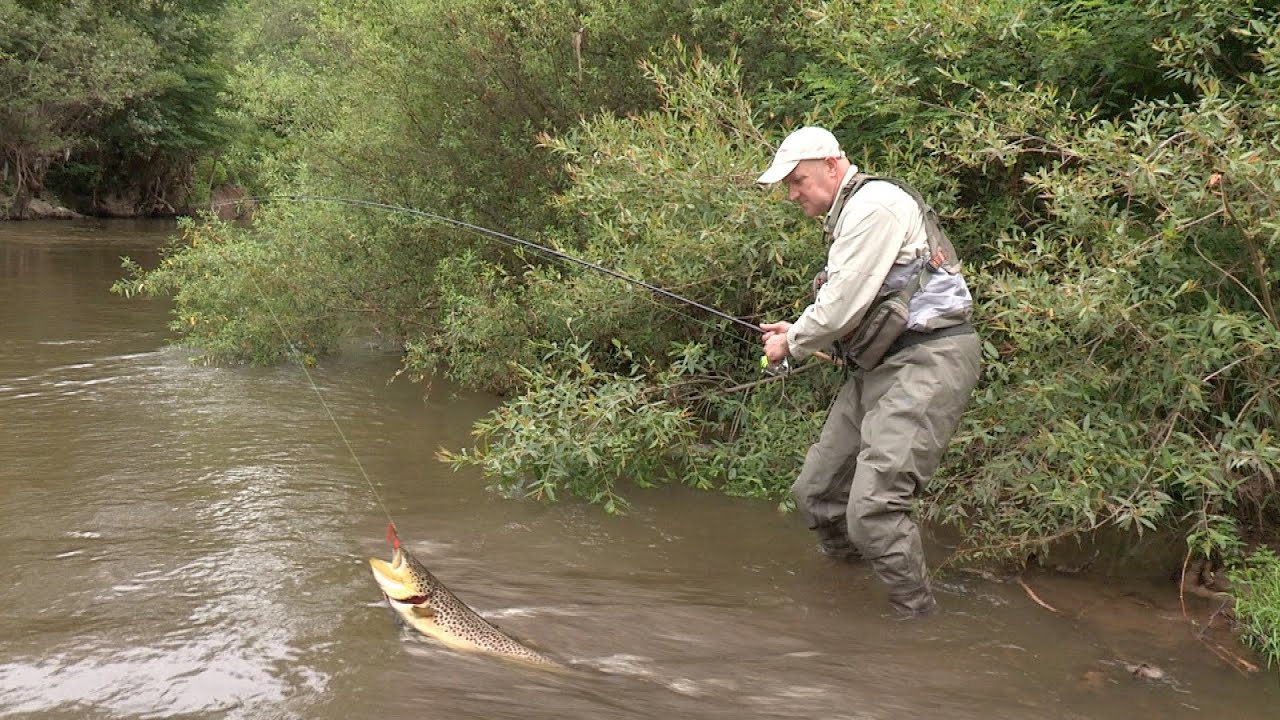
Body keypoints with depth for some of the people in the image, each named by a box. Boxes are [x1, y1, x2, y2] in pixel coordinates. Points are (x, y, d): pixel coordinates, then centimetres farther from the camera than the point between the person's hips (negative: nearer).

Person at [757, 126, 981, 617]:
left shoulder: (876, 204, -12)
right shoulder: (849, 214, 21)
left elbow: (843, 307, -17)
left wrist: (792, 344, 0)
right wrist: (796, 333, 15)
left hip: (927, 361, -11)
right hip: (880, 366, 11)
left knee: (872, 509, -19)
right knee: (815, 494, 12)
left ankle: (920, 621, -6)